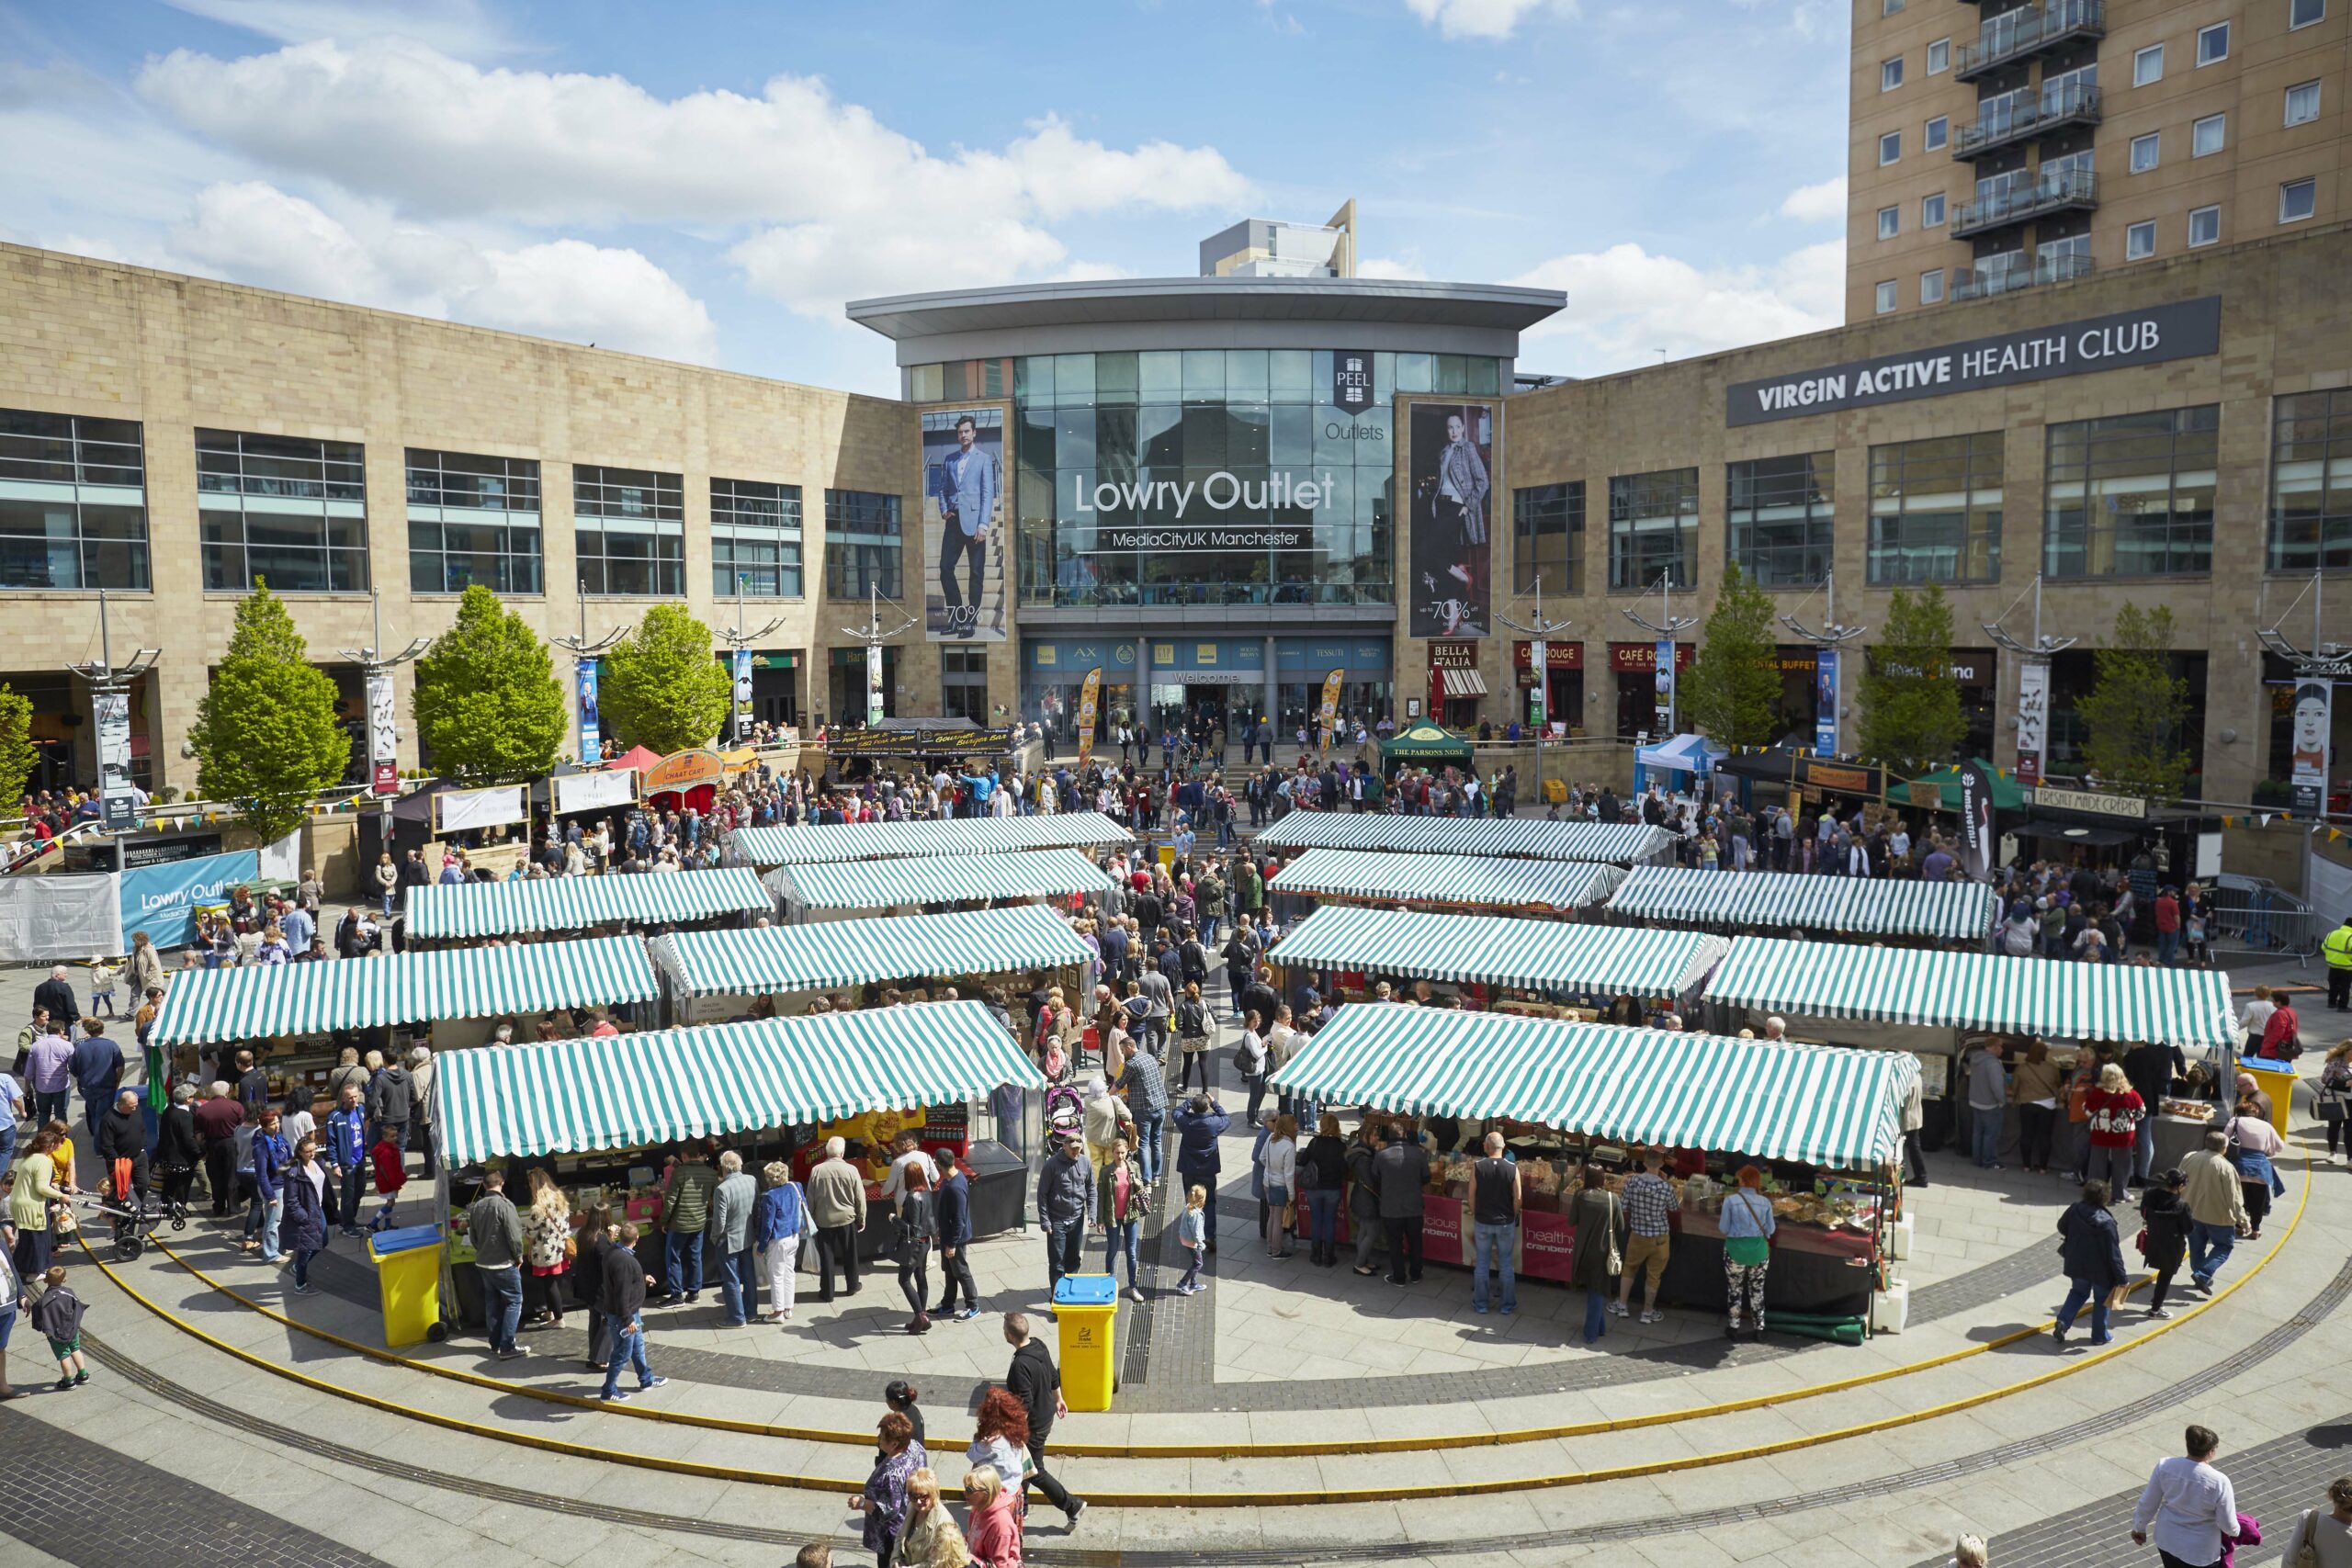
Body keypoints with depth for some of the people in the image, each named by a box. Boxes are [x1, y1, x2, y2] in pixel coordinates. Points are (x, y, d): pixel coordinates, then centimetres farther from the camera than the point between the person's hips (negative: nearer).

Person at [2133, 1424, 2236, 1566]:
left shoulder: (2165, 1466, -16)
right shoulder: (2219, 1482, -27)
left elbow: (2148, 1503, -5)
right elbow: (2228, 1525, -15)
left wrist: (2139, 1527, 12)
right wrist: (2235, 1531, 9)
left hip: (2167, 1539, 4)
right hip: (2199, 1549, -4)